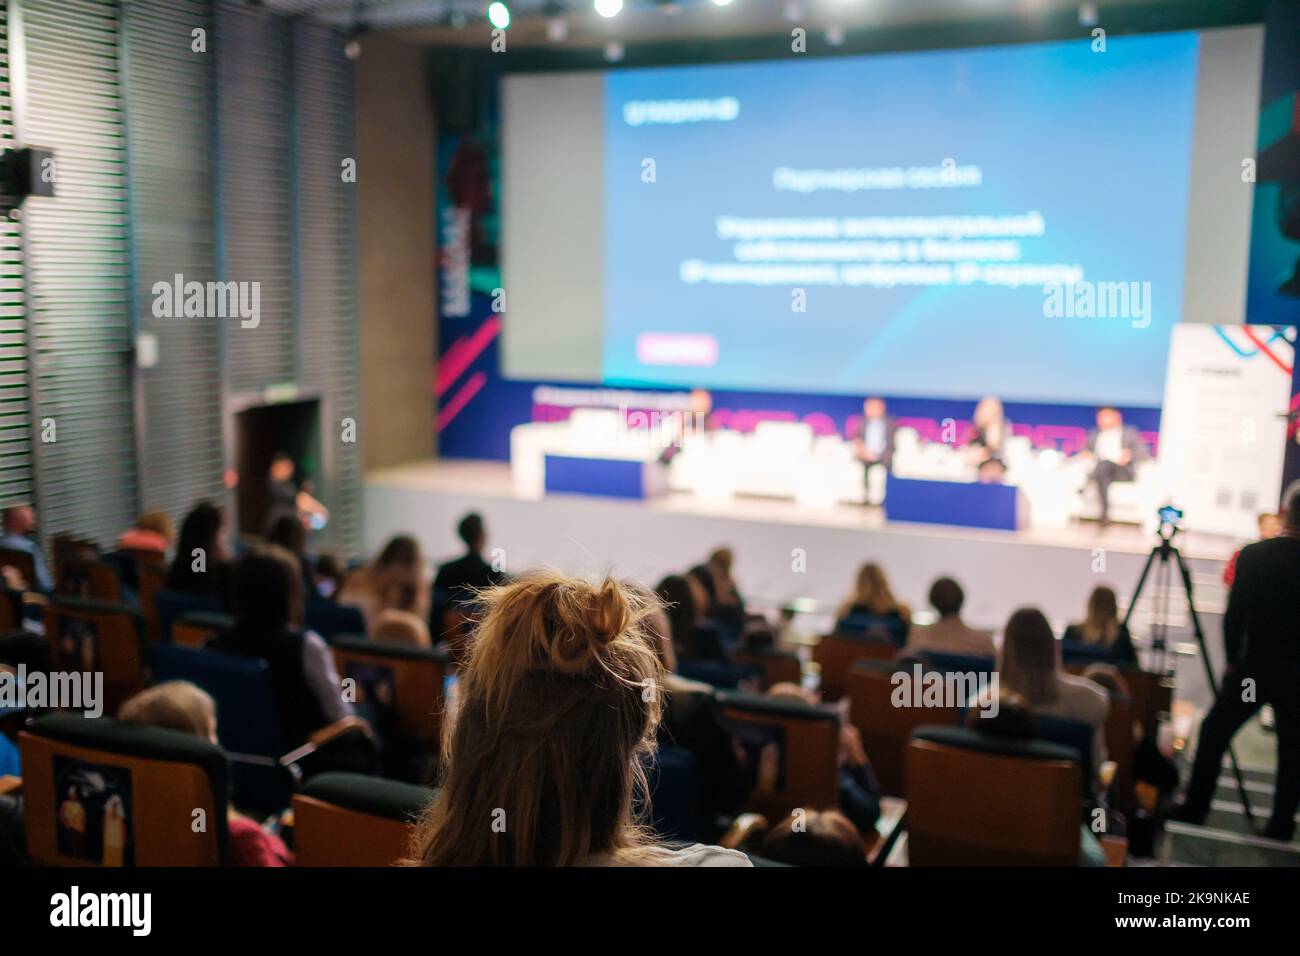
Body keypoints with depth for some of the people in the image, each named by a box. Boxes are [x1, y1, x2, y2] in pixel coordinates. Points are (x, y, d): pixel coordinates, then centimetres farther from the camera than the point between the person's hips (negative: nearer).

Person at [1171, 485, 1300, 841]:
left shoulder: (1252, 555, -11)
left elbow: (1233, 615, -8)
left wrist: (1233, 660, 5)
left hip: (1252, 668, -1)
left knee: (1213, 734, 12)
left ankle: (1193, 811, 15)